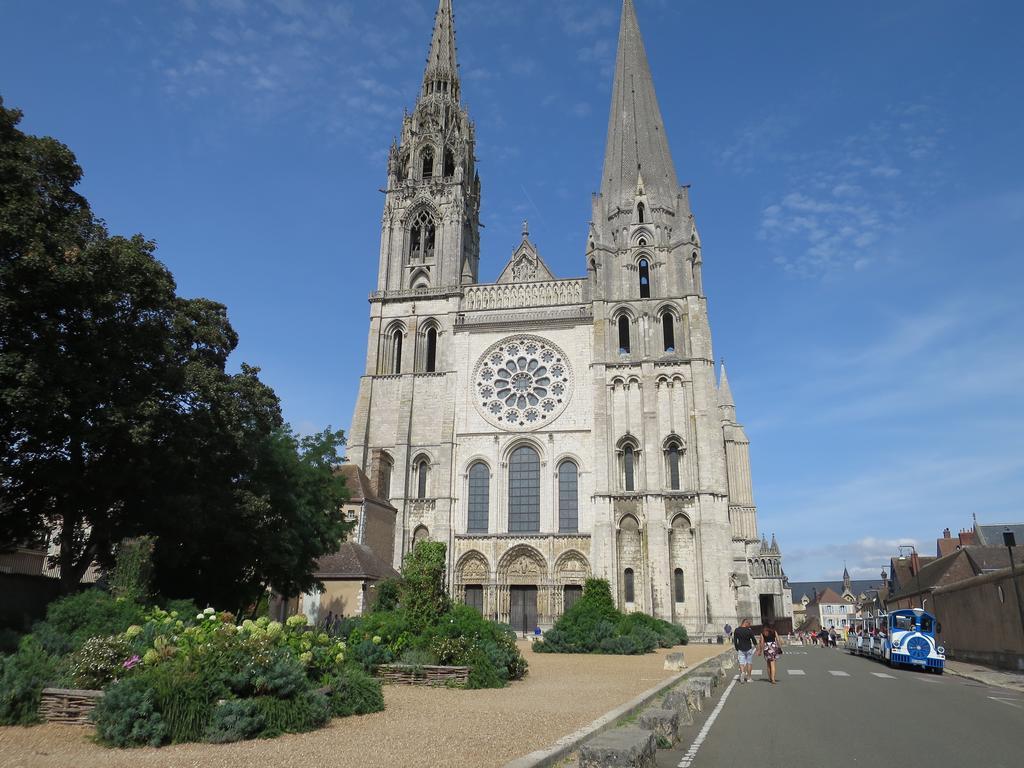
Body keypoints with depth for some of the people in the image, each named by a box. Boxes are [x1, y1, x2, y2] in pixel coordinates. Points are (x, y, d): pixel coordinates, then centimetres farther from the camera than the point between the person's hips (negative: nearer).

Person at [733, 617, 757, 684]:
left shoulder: (737, 630, -3)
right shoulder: (749, 630, -11)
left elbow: (734, 641, 1)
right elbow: (754, 640, -5)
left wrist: (737, 649, 12)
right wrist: (755, 644, 15)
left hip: (740, 649, 1)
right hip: (749, 649, -1)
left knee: (741, 663, 2)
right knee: (749, 663, 13)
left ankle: (742, 672, -26)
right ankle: (748, 678, 16)